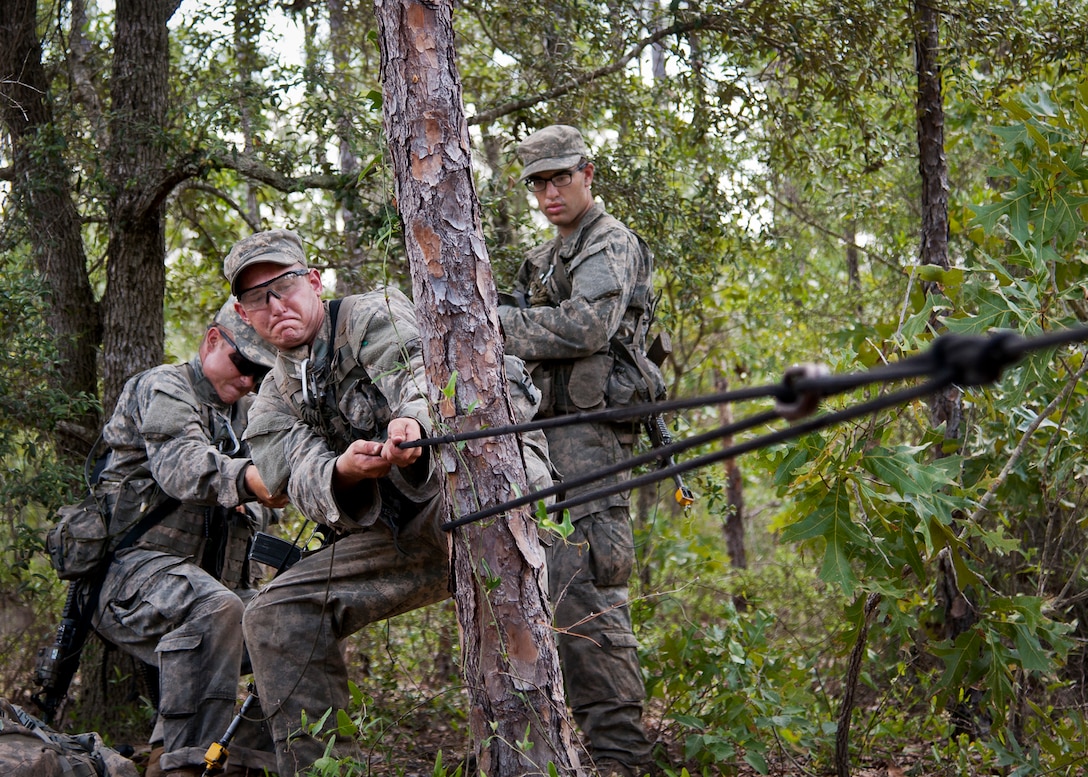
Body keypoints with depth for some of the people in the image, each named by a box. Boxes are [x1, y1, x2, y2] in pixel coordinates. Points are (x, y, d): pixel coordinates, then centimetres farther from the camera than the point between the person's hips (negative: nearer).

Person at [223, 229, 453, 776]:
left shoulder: (376, 316, 0)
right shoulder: (275, 400, 14)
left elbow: (422, 376, -22)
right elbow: (300, 479, -4)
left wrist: (410, 422, -47)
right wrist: (341, 474, -31)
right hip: (381, 539, 5)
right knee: (273, 615, -9)